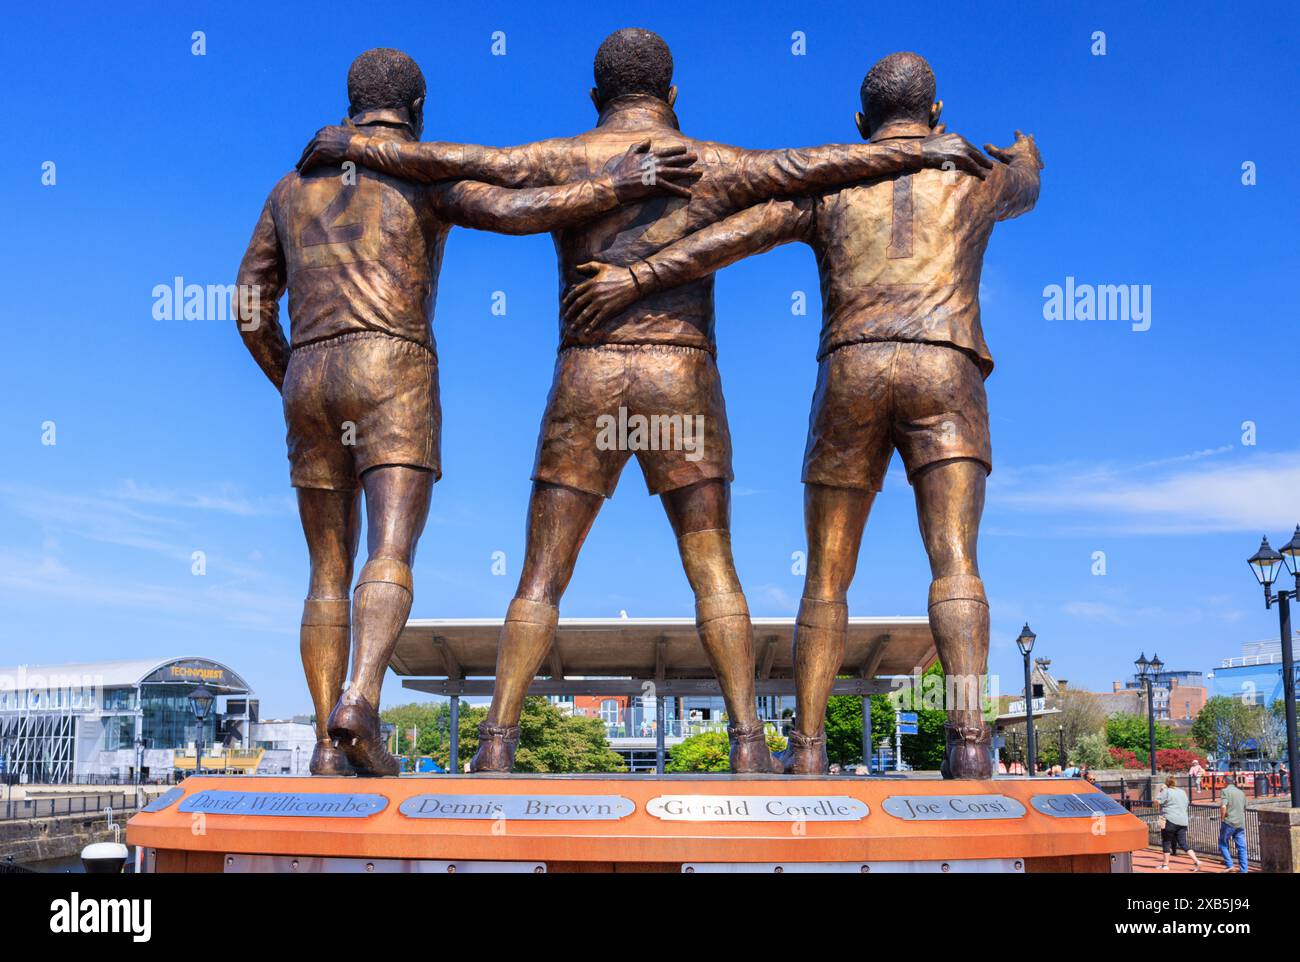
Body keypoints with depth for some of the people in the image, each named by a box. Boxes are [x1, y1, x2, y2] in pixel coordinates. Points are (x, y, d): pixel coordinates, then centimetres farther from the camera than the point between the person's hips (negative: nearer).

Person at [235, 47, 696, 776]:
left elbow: (251, 310, 22)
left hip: (312, 387, 5)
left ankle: (328, 745, -1)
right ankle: (358, 705, -37)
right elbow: (516, 212, -15)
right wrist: (618, 186, -10)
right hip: (394, 381, -4)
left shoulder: (293, 187, 23)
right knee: (391, 562, -13)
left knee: (330, 576, 9)